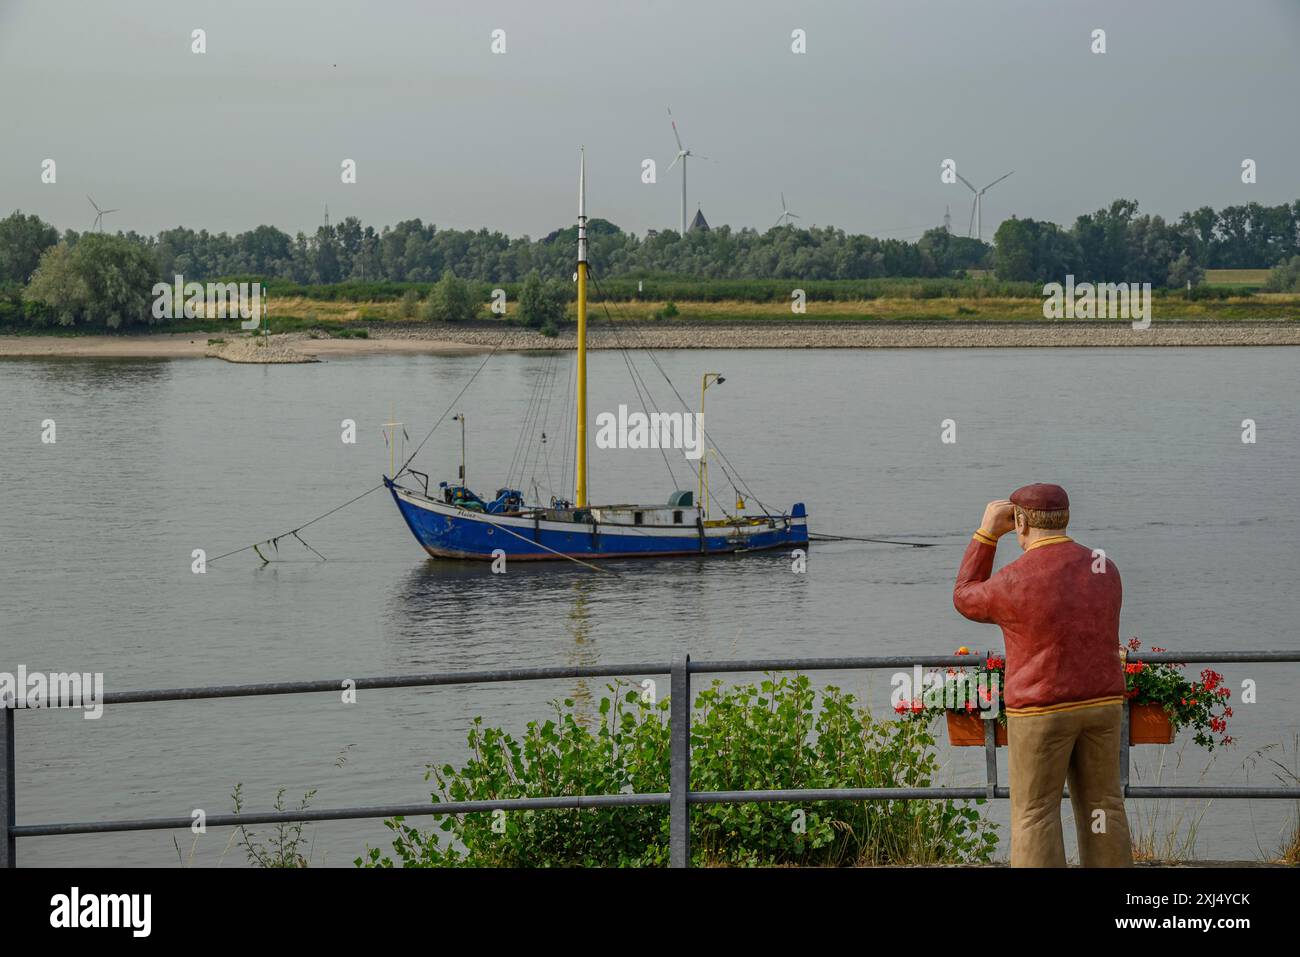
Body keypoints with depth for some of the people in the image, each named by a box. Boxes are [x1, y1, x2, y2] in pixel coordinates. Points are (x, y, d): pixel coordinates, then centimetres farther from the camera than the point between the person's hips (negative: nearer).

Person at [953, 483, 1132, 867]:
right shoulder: (1103, 568, 1)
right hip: (1098, 705, 5)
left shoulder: (1013, 582, -16)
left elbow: (967, 601, 6)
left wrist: (988, 532, 4)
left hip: (1042, 710, -5)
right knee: (1101, 807, 12)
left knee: (1035, 815, 5)